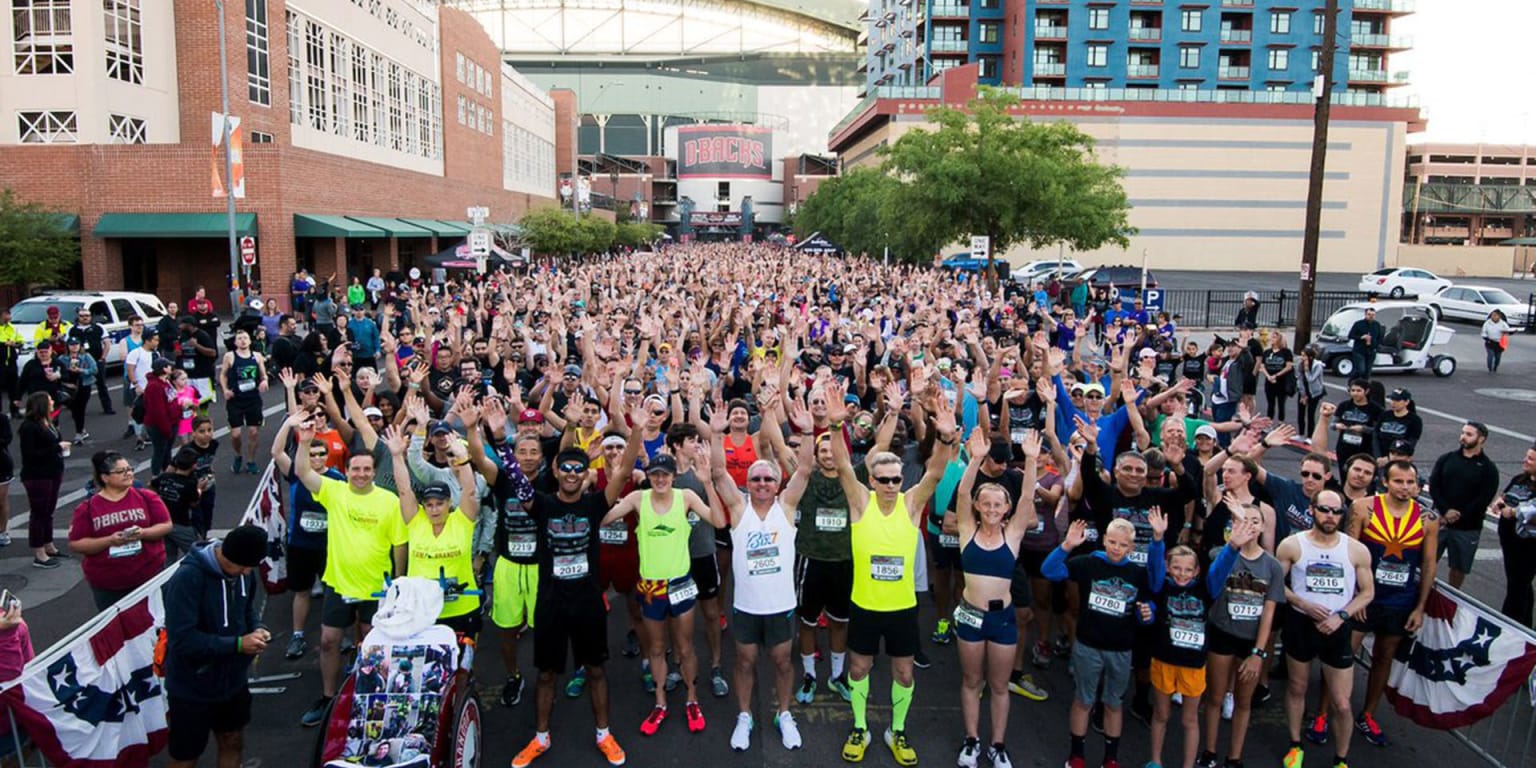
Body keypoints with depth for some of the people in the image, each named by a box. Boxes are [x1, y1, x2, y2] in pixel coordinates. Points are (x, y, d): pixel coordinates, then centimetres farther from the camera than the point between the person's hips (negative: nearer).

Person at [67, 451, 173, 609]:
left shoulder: (147, 497, -2)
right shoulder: (87, 508, -4)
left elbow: (166, 525, -1)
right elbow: (75, 544, -5)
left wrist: (143, 533, -20)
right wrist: (109, 540, -20)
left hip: (149, 575, 0)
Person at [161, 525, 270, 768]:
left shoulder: (245, 572, -6)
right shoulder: (188, 577, -27)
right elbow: (182, 639, -29)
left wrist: (257, 628, -11)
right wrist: (237, 644, -27)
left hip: (232, 680, 6)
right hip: (191, 689, -6)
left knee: (232, 743, 22)